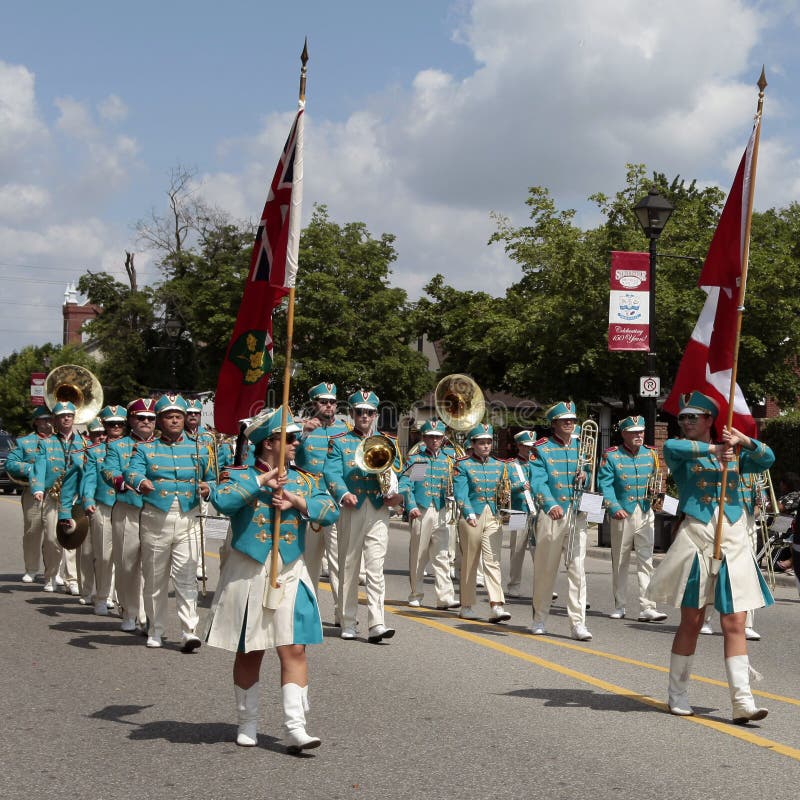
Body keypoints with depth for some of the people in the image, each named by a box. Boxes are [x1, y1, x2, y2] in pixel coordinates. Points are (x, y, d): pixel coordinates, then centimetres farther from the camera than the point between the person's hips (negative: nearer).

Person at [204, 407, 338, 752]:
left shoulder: (305, 480, 10)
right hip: (247, 576, -2)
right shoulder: (241, 476, 0)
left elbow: (331, 512, -2)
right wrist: (261, 481, -16)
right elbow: (221, 501, -21)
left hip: (290, 575, 2)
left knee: (294, 649, -7)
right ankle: (247, 723, 22)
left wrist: (297, 501, -15)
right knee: (249, 653, 7)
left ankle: (295, 727, -7)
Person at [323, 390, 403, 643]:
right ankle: (348, 623, 13)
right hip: (351, 510, -1)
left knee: (376, 567, -8)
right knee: (348, 567, 5)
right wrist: (343, 494, -24)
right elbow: (331, 473, -5)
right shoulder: (339, 442, 9)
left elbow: (397, 474, 8)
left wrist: (395, 493, -13)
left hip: (379, 511, 1)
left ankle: (376, 624, -14)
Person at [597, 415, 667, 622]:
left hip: (645, 514, 2)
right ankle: (619, 606, 19)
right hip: (622, 514, -2)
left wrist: (655, 492, -6)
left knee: (646, 560, -6)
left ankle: (647, 607, -9)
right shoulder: (612, 456, -2)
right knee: (620, 562, 8)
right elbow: (604, 484, -7)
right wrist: (615, 508, -19)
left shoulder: (651, 454, 8)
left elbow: (656, 479, 17)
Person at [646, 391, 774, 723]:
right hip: (696, 538, -2)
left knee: (735, 624, -2)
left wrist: (744, 441, -14)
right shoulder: (683, 454, 4)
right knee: (691, 621, 5)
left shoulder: (735, 453, 14)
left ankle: (742, 701, -5)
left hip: (734, 543, 2)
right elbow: (670, 447, -20)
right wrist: (713, 449, -18)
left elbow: (767, 459, 0)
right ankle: (677, 695, 17)